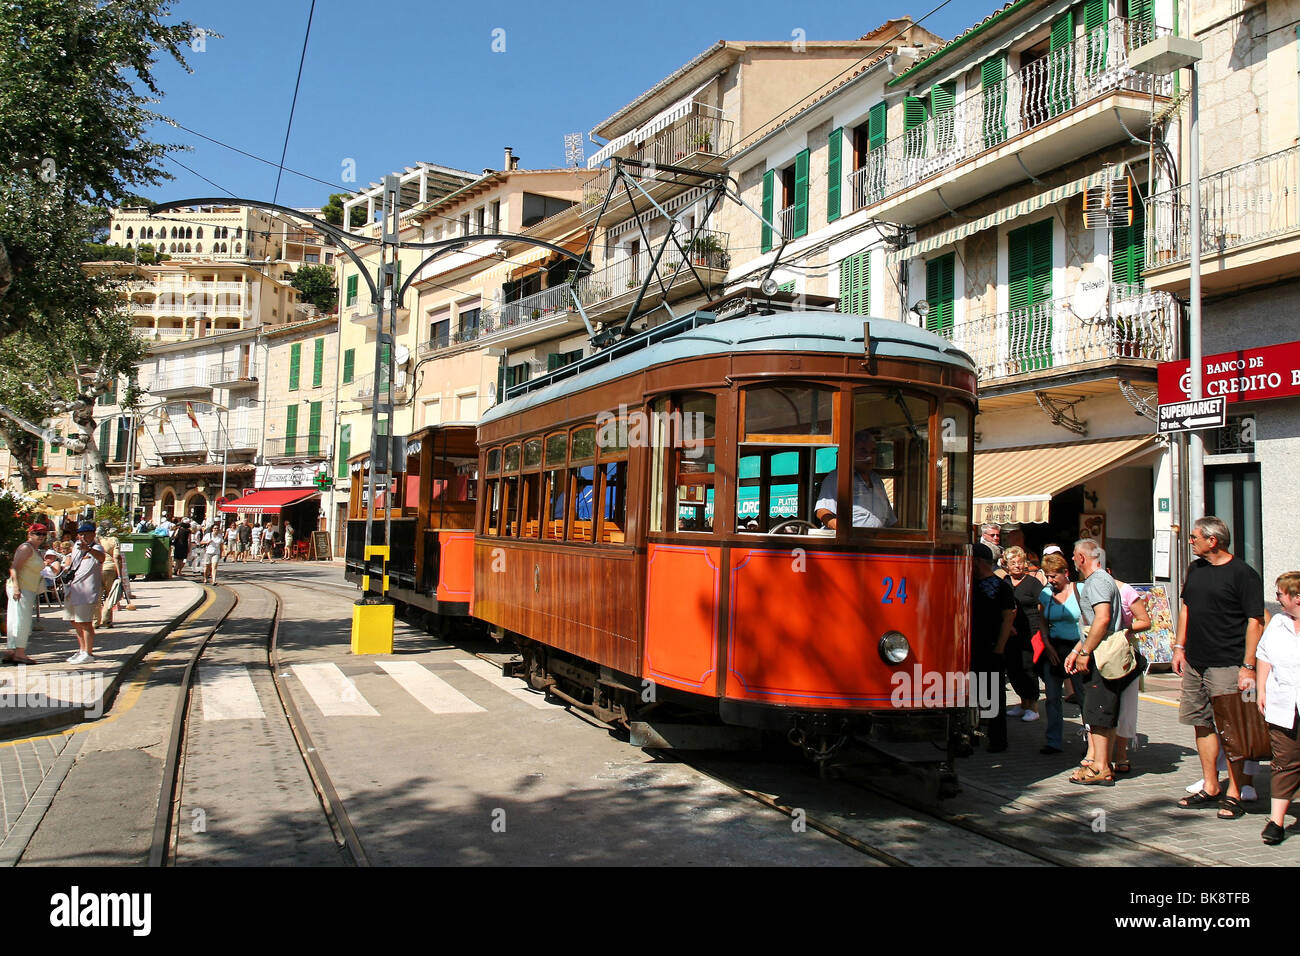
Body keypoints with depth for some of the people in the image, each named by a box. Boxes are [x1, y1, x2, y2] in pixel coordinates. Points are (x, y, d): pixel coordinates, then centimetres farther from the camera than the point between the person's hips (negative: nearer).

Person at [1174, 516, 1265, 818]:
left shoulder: (1242, 574, -10)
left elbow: (1255, 621, -12)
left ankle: (1234, 794, 7)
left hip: (1226, 665, -7)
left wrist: (1248, 666, -16)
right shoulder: (1195, 569, 12)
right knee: (1202, 724, 12)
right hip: (1194, 663, 7)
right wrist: (1179, 647, 15)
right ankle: (1210, 788, 21)